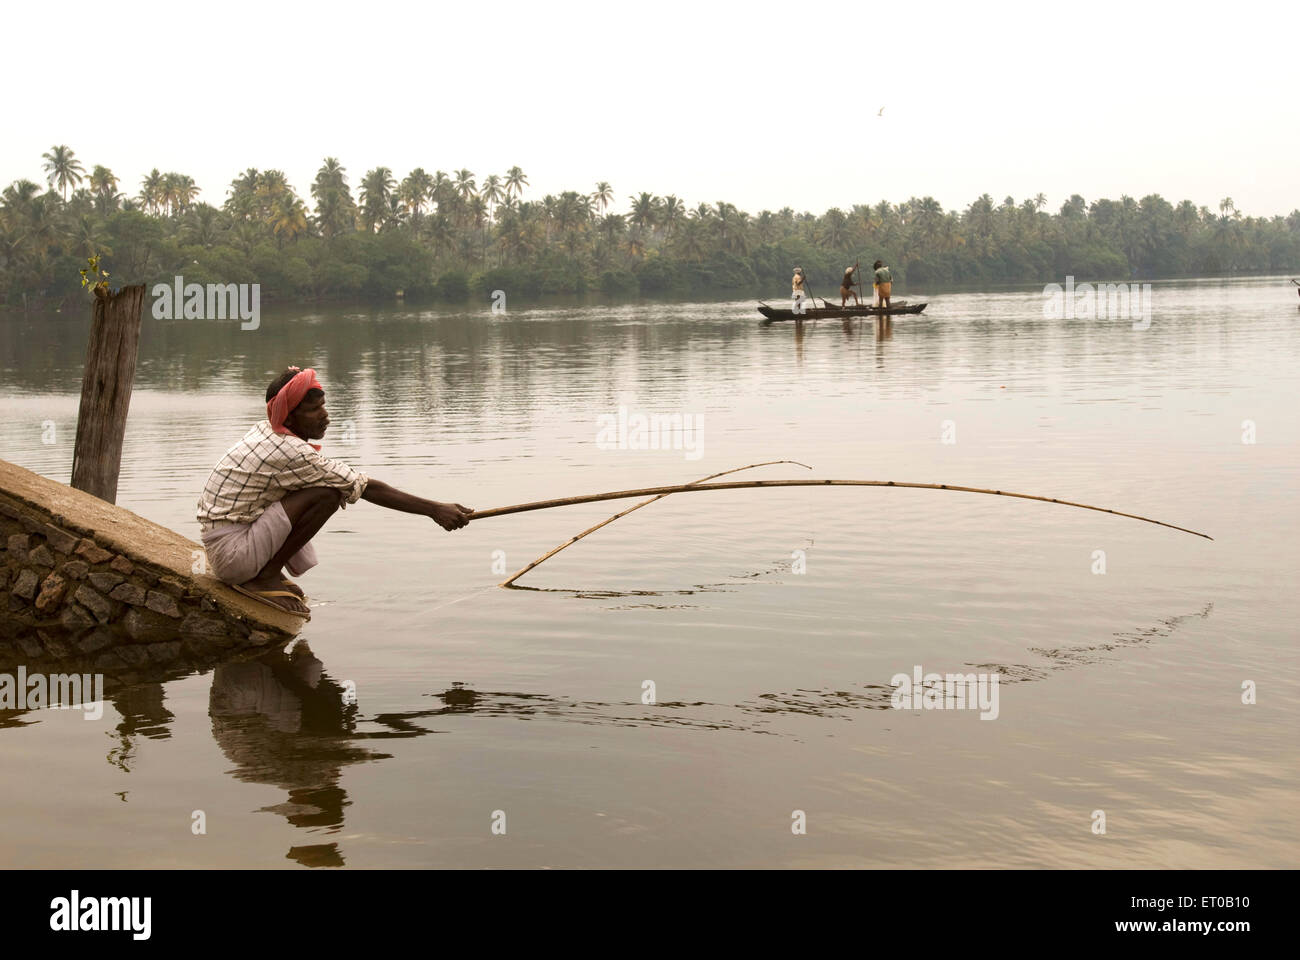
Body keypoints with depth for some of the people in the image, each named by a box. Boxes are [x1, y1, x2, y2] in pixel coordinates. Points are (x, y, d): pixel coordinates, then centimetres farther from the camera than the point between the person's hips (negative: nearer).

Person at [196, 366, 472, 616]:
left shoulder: (263, 430, 6)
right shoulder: (292, 453, -20)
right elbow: (367, 488, -19)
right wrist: (434, 510, -16)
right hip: (233, 557, -9)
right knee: (327, 494, -20)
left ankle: (267, 572, 9)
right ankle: (266, 577, -10)